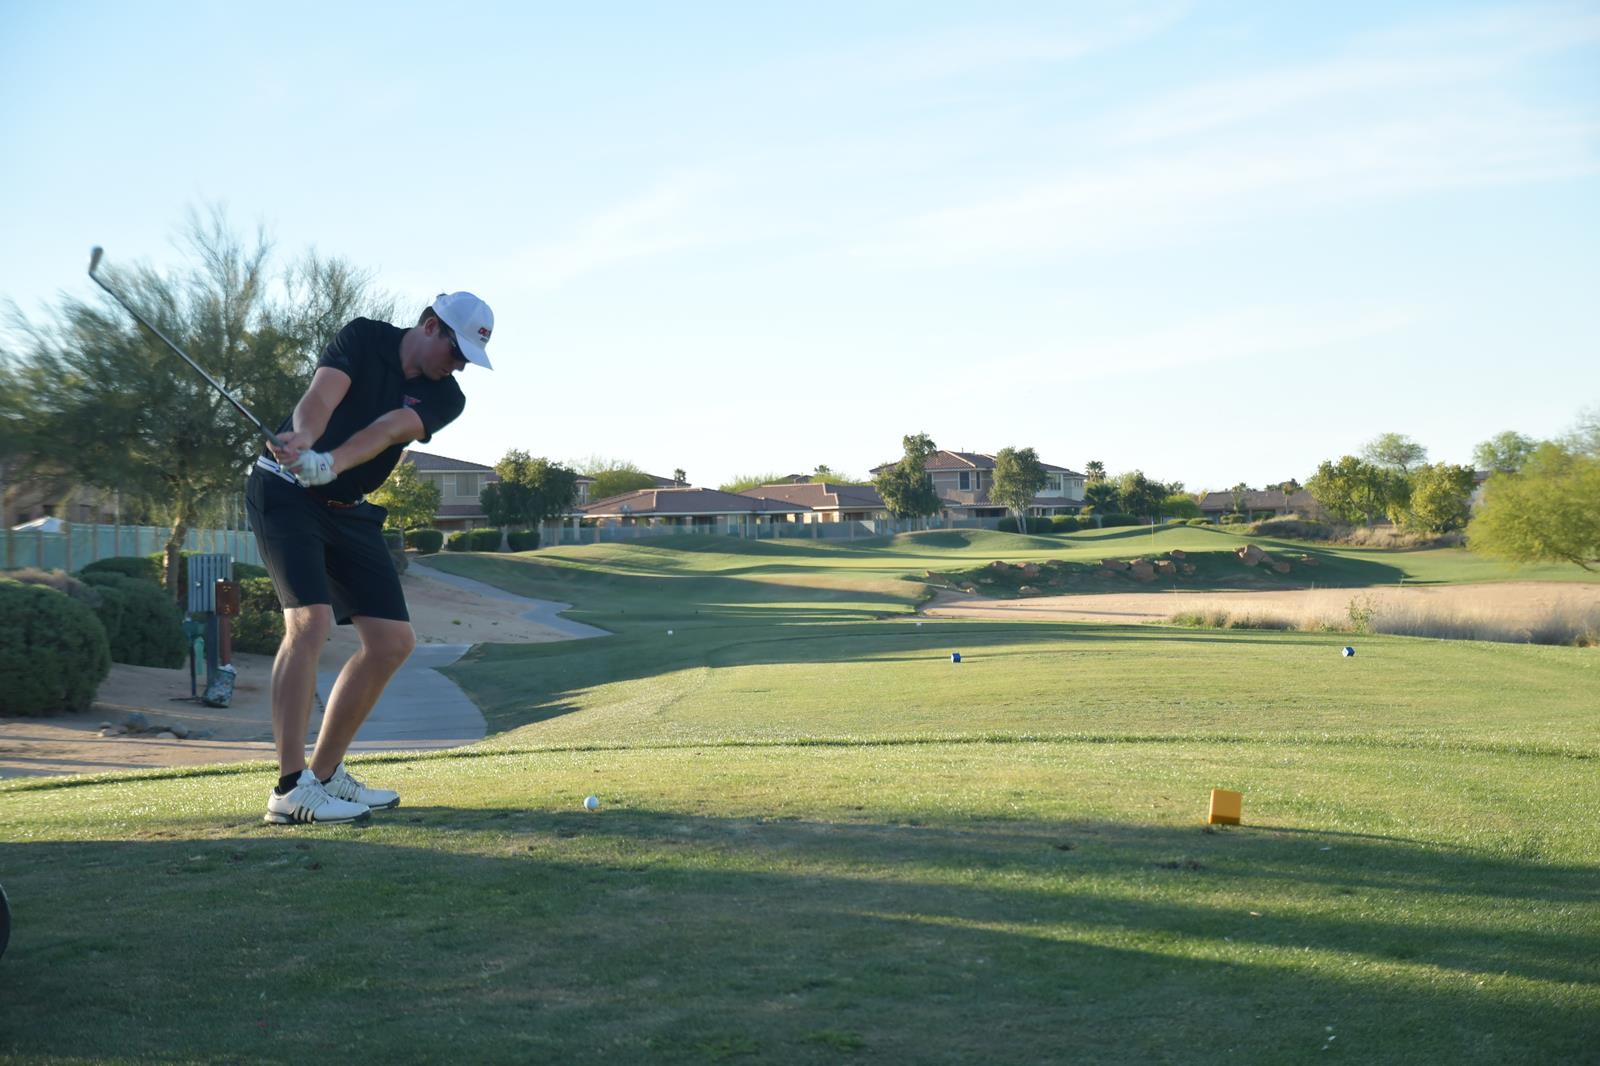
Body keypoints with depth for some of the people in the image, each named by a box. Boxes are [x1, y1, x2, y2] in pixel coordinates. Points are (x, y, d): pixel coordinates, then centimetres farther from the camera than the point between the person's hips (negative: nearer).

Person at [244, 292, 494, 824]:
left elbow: (388, 430, -24)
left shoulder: (445, 397, -3)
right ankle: (290, 790, -23)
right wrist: (303, 438, -51)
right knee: (311, 620, -23)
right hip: (285, 489, -6)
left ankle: (325, 772, 14)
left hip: (347, 510, 6)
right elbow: (318, 400, -28)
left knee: (393, 640, 2)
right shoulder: (363, 338, -11)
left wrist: (330, 463, -43)